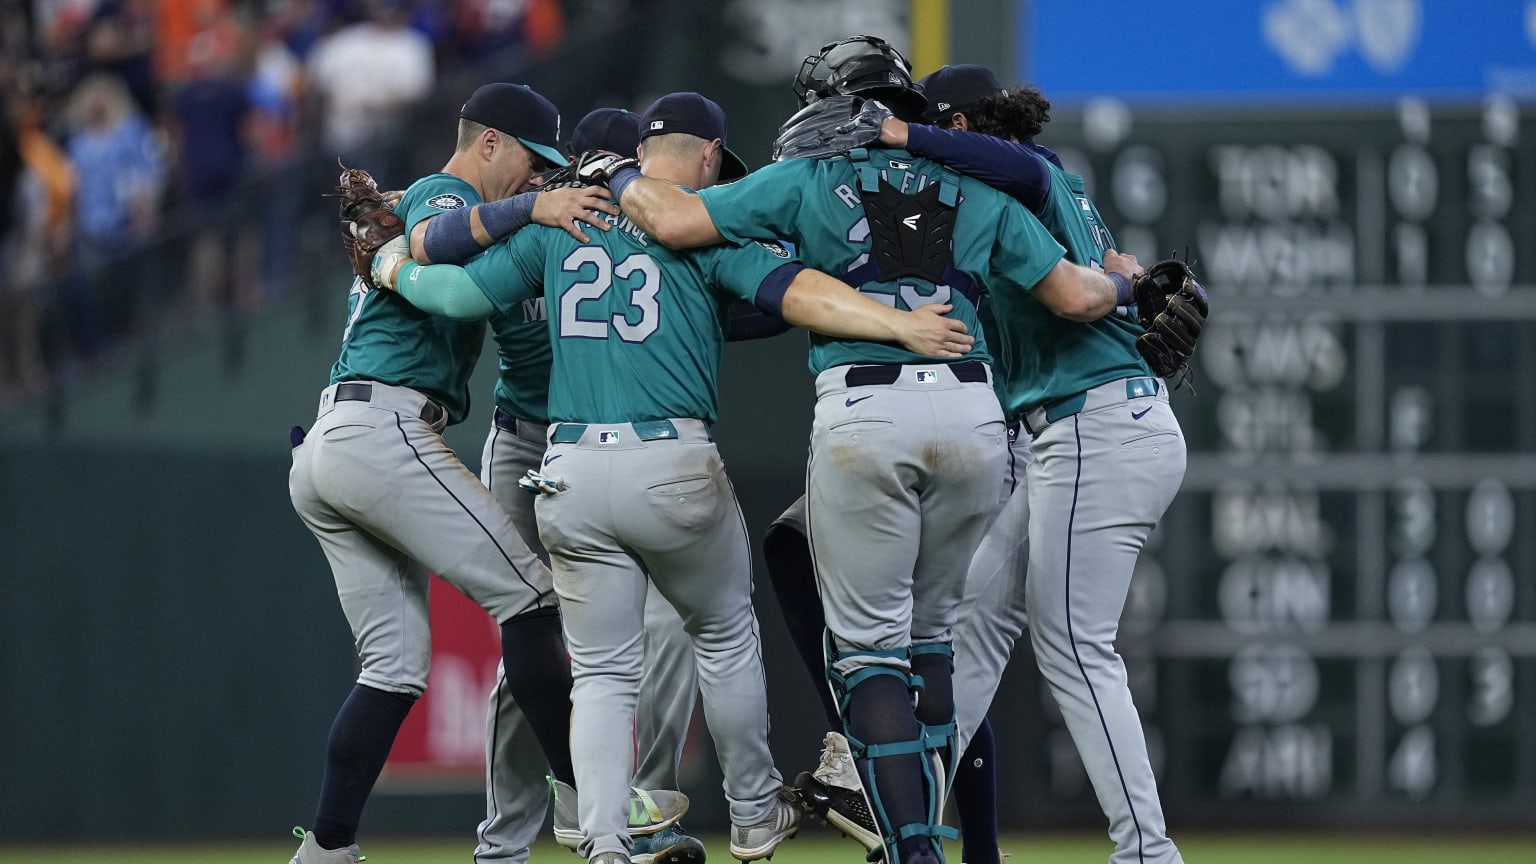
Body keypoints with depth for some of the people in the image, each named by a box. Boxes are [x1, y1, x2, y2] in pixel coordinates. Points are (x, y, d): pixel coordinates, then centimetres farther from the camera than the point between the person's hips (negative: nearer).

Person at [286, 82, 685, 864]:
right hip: (385, 432, -10)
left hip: (321, 449, 10)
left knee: (396, 666, 8)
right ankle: (584, 793, -8)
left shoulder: (402, 205, 31)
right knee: (528, 594, -8)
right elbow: (430, 244, -26)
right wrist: (533, 210, -32)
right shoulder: (444, 193, -2)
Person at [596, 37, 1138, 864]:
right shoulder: (977, 197, 17)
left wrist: (620, 175, 23)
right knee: (929, 633, 18)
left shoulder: (806, 181, 10)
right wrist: (1121, 279, 39)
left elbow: (674, 221, 2)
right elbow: (1073, 297, 16)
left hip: (862, 415, -3)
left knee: (868, 642, 2)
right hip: (970, 411, 3)